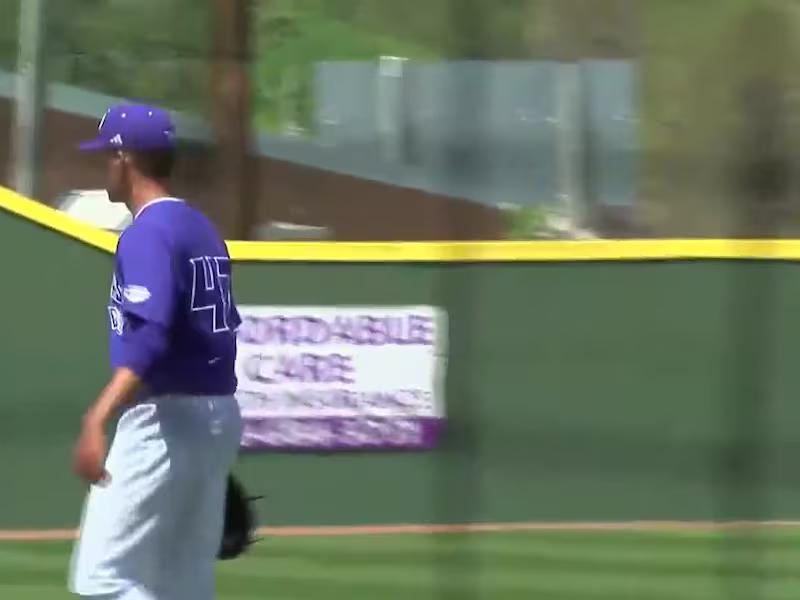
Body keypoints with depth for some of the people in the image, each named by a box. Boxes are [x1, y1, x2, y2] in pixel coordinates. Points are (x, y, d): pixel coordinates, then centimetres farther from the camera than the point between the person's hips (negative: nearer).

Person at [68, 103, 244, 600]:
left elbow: (149, 338, -28)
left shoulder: (148, 233, -14)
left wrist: (98, 420, -40)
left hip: (164, 419, -10)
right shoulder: (204, 230, 14)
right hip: (219, 416, 10)